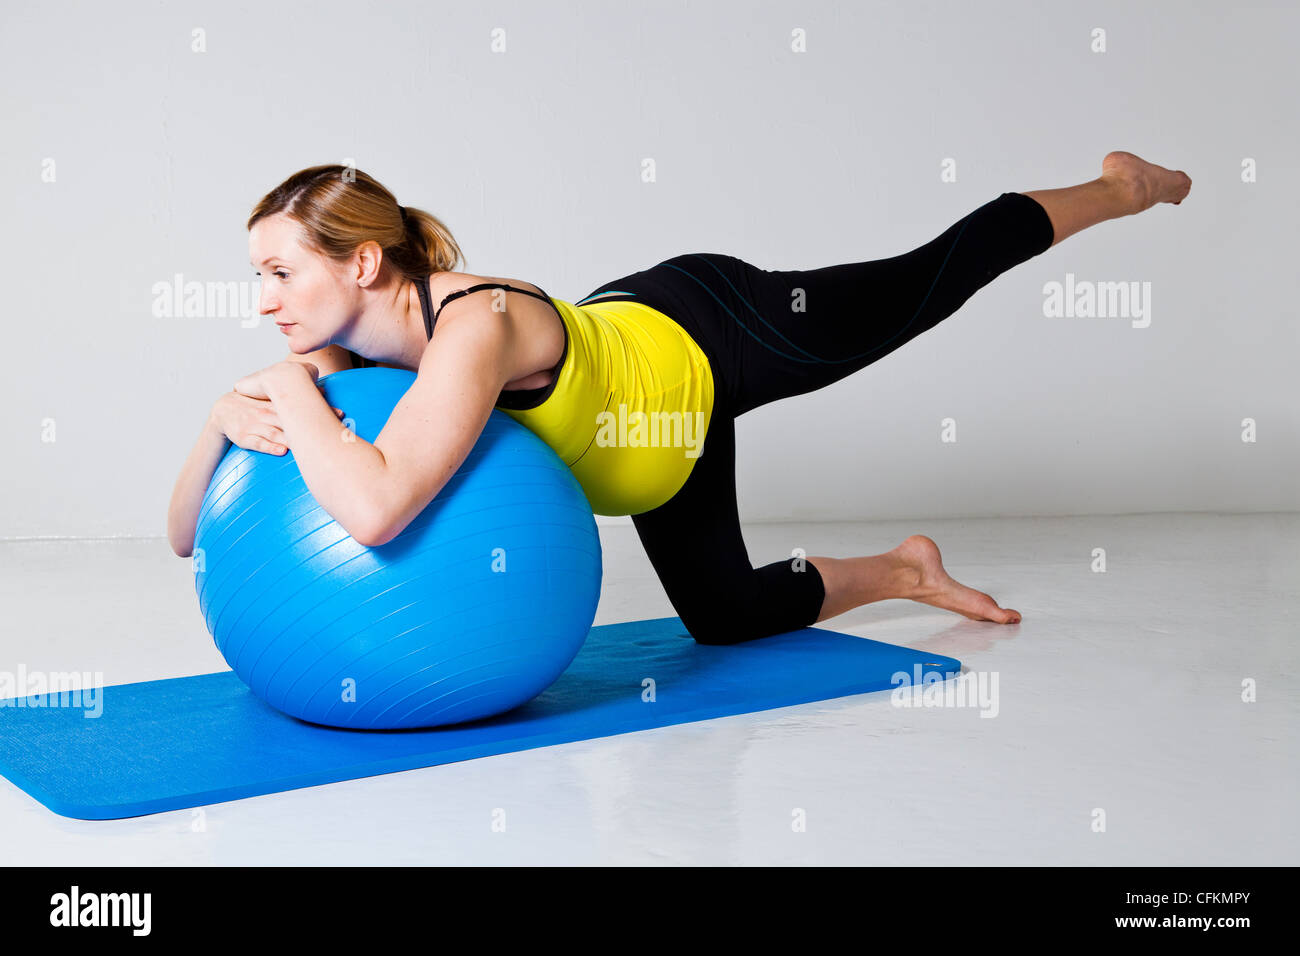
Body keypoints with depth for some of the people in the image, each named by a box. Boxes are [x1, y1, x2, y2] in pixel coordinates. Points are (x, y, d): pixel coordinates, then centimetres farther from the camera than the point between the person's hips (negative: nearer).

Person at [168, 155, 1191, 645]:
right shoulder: (339, 351, -19)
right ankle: (904, 569, 44)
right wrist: (229, 419, -35)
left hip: (709, 340, -6)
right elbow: (190, 533, -15)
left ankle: (1114, 186, 45)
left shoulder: (476, 325, -42)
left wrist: (294, 397, -42)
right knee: (726, 618, 17)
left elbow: (375, 510, -57)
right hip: (646, 375, 7)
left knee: (925, 285, 16)